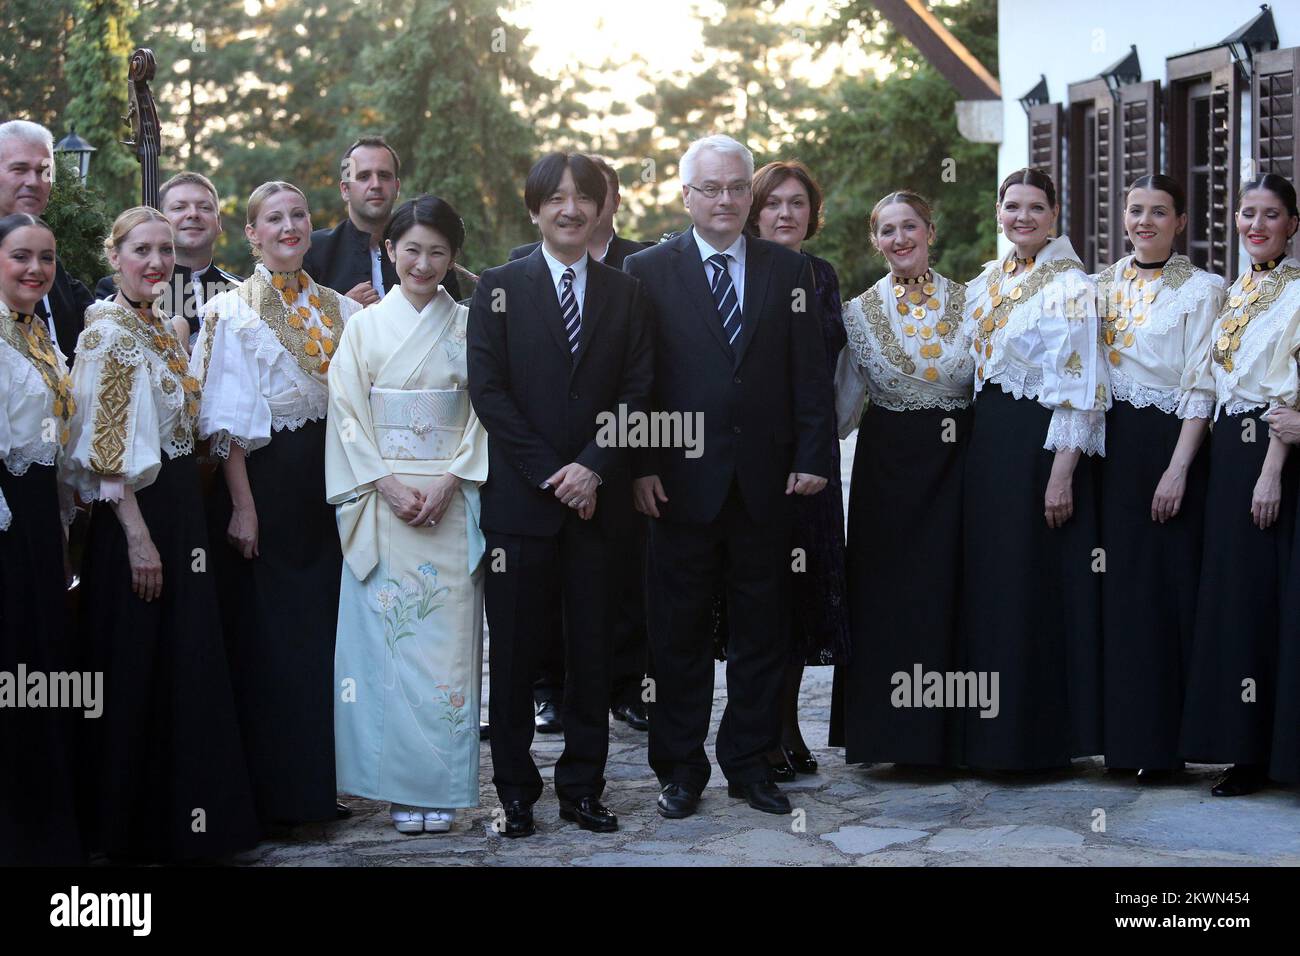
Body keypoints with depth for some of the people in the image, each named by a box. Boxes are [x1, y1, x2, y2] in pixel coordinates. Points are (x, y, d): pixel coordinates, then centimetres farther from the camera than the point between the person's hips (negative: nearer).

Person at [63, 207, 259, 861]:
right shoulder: (107, 332, -12)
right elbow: (105, 450, -17)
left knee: (186, 668, 12)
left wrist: (182, 521, 15)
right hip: (134, 514, -9)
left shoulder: (165, 330, 13)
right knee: (138, 670, -1)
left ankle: (186, 818, 22)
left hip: (180, 507, 9)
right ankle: (136, 830, 9)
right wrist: (138, 536, -20)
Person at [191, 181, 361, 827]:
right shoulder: (233, 312, -4)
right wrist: (242, 504, -15)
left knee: (324, 624, 8)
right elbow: (230, 420, -9)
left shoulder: (340, 310, 11)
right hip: (265, 479, -5)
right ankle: (271, 791, 6)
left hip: (328, 481, 5)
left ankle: (321, 780, 17)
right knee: (266, 634, -2)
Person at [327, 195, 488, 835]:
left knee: (447, 639, -2)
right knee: (384, 638, -2)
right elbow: (348, 416, 2)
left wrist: (449, 481, -11)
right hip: (380, 504, 0)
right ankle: (396, 785, 5)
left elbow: (486, 415, 3)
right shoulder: (364, 326, 6)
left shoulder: (469, 326, 7)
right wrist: (388, 485, -10)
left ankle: (440, 787, 4)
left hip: (452, 505, 0)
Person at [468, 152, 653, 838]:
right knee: (514, 651, 2)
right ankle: (516, 791, 11)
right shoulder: (499, 288, 3)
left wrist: (594, 468, -11)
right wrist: (550, 474, -10)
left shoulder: (624, 293, 10)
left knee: (591, 648, 6)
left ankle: (582, 787, 15)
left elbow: (636, 391, 3)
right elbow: (488, 390, -4)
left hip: (595, 498, 2)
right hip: (519, 498, -2)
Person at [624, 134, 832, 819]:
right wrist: (641, 466, -9)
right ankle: (680, 768, 16)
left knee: (763, 630, 9)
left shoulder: (788, 270, 8)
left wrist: (813, 456, -3)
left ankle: (750, 763, 20)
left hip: (766, 482, 2)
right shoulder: (648, 272, 1)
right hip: (683, 480, -2)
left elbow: (809, 372, 5)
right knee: (679, 633, 6)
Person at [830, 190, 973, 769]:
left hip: (955, 461, 0)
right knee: (886, 597, 1)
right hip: (887, 465, 0)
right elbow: (843, 403, 5)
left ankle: (948, 734, 13)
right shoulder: (860, 312, 3)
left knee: (949, 591, 2)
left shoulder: (969, 303, 3)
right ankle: (887, 732, 12)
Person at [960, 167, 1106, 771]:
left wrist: (1062, 473, -19)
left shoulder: (1070, 286, -8)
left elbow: (1080, 388, -13)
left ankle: (1041, 737, 7)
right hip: (986, 443, 7)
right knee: (990, 584, 9)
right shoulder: (985, 282, 13)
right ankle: (993, 734, 17)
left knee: (1037, 586, -3)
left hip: (1040, 442, -7)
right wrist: (977, 444, 10)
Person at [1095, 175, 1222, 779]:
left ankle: (1162, 740, 2)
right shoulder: (1103, 285, 13)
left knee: (1167, 584, -3)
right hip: (1110, 444, 5)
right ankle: (1122, 730, 12)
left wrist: (1179, 468, -16)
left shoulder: (1200, 289, -2)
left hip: (1169, 441, -5)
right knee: (1118, 583, 5)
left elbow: (1202, 387, -8)